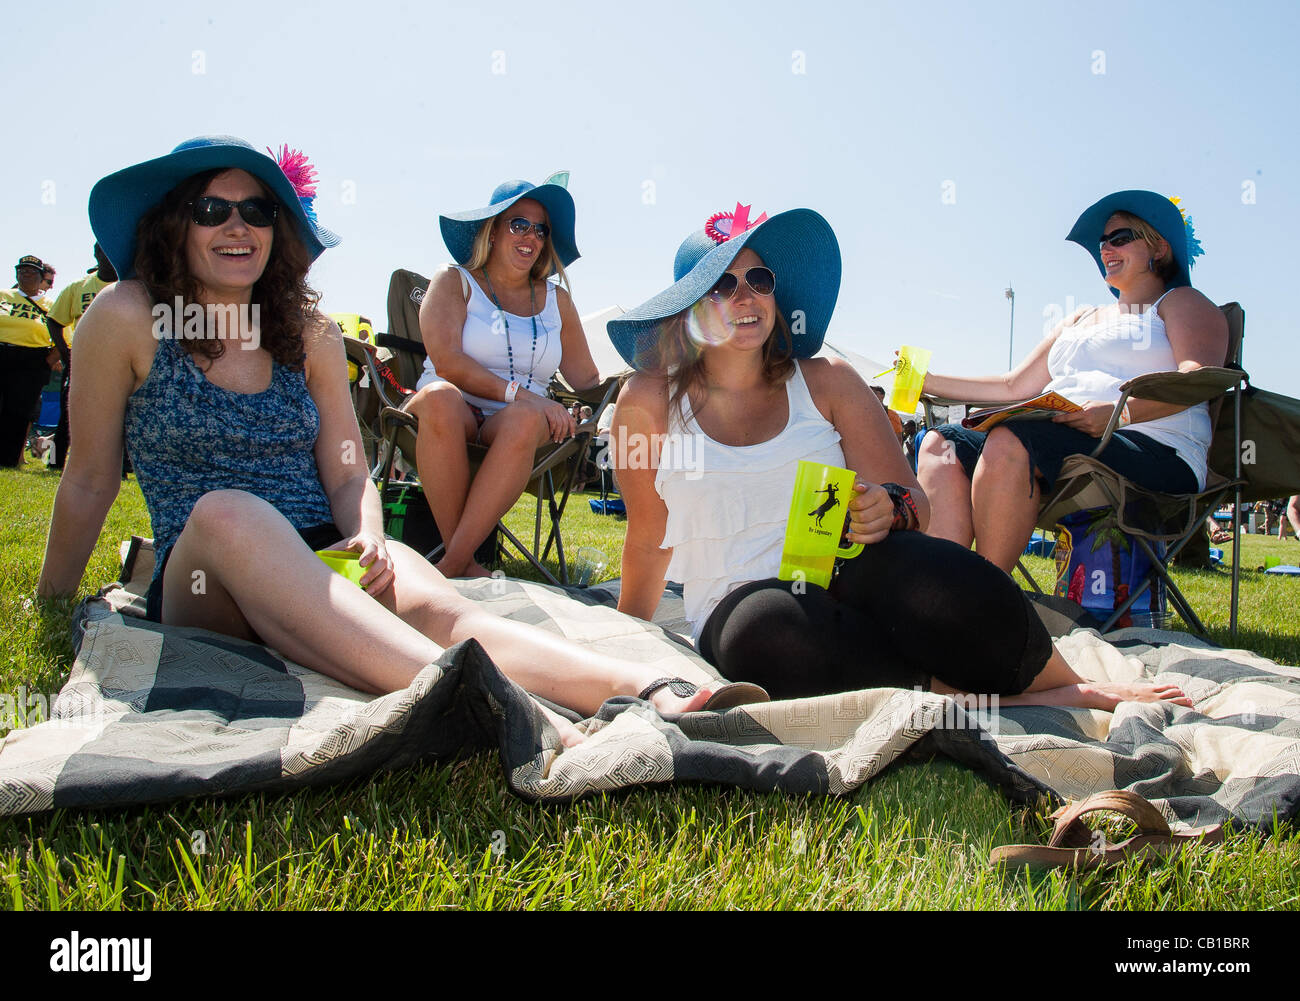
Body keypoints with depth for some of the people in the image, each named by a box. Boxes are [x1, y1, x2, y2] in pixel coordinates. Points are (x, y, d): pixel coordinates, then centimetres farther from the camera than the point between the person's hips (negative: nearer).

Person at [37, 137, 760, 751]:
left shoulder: (311, 335, 10)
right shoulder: (128, 317, 1)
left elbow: (350, 479, 6)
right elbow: (90, 481, 6)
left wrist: (369, 538, -15)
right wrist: (51, 607, 11)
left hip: (321, 574, 3)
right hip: (200, 588, -2)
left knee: (438, 607, -31)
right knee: (227, 511, -39)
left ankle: (652, 691, -54)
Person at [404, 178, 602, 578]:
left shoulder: (556, 300, 19)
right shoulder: (454, 281, 9)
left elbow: (587, 381, 16)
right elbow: (446, 362, -9)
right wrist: (519, 393, -19)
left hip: (521, 418, 2)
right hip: (456, 412, -2)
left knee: (525, 419, -35)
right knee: (439, 397, -38)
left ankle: (450, 567, -35)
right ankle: (464, 560, -31)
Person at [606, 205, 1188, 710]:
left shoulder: (825, 382, 6)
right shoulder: (649, 403, 2)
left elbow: (913, 501, 5)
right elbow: (650, 538, 13)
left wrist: (888, 510, -18)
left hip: (847, 573, 1)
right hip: (738, 601, 0)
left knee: (907, 565, -36)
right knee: (762, 630, -39)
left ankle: (1065, 684, -12)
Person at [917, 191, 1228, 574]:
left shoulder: (1182, 303, 13)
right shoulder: (1080, 320, 33)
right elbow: (1014, 387, 29)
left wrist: (1122, 411, -26)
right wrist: (929, 381, 22)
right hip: (1059, 444, 7)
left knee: (1009, 440, -34)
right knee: (942, 445, -14)